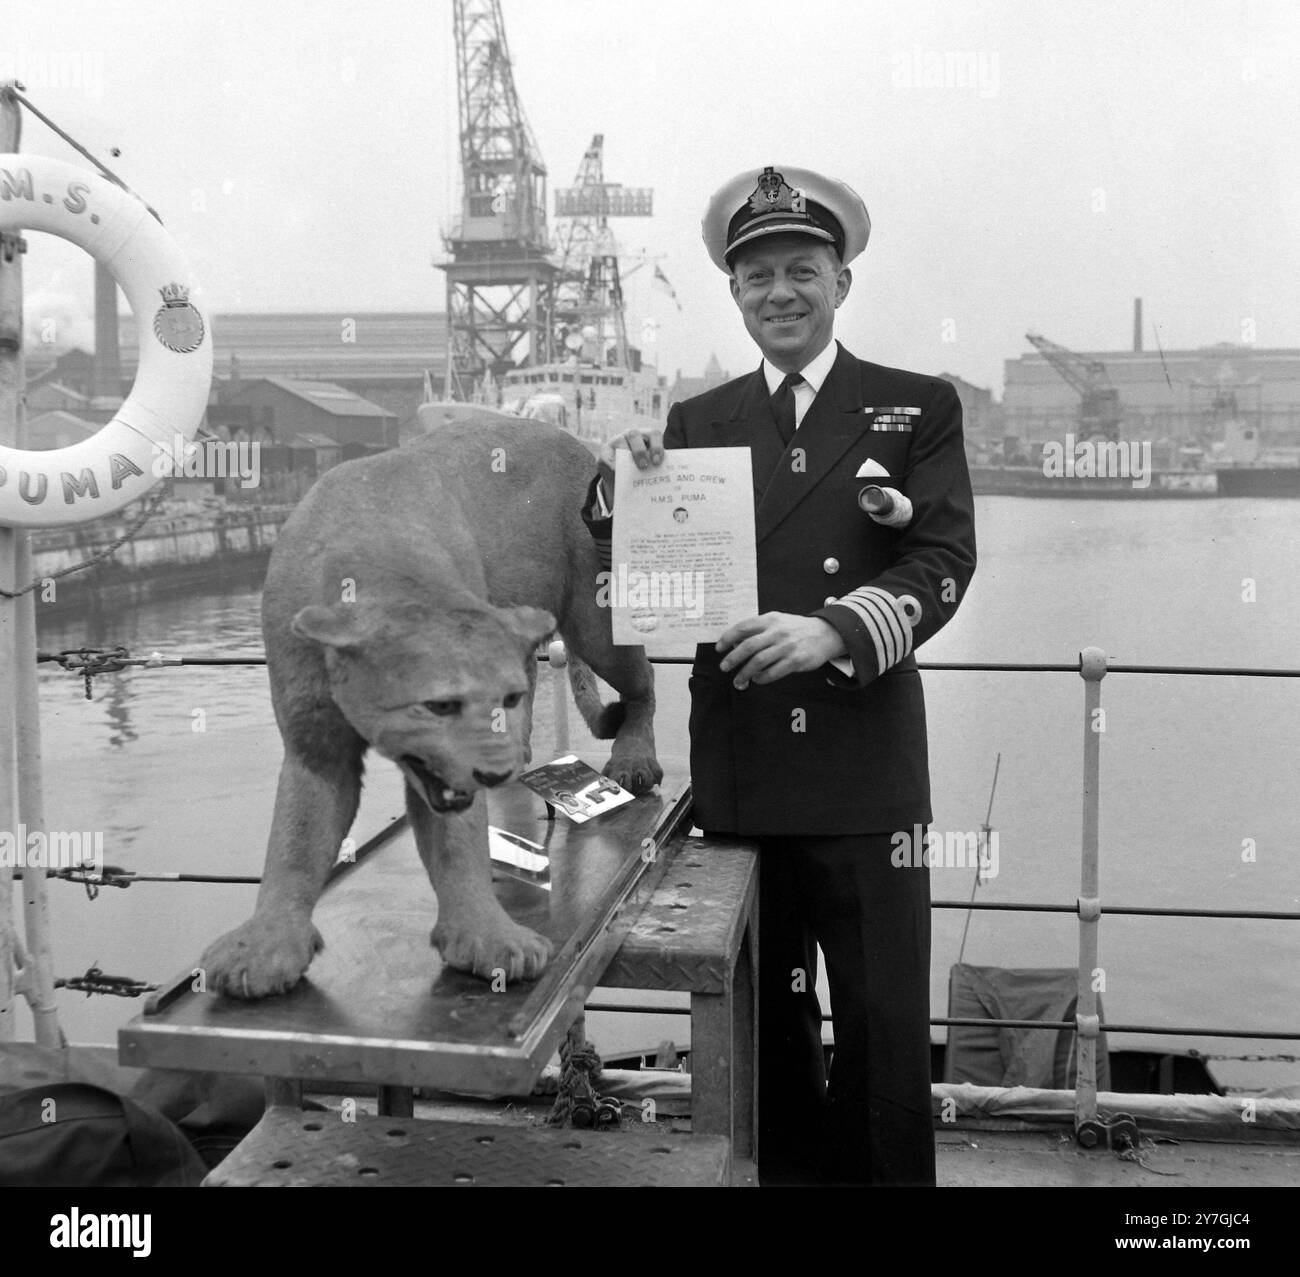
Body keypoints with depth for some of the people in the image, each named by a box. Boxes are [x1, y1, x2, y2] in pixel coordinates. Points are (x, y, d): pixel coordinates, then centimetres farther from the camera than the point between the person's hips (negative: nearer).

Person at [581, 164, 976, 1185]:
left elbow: (944, 562, -8)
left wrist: (832, 629, -25)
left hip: (867, 775, -2)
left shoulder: (920, 408, 2)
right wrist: (624, 482, -14)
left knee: (885, 1021, 6)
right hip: (739, 775, 3)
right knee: (767, 1018, 15)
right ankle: (788, 1169, 33)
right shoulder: (696, 424, 9)